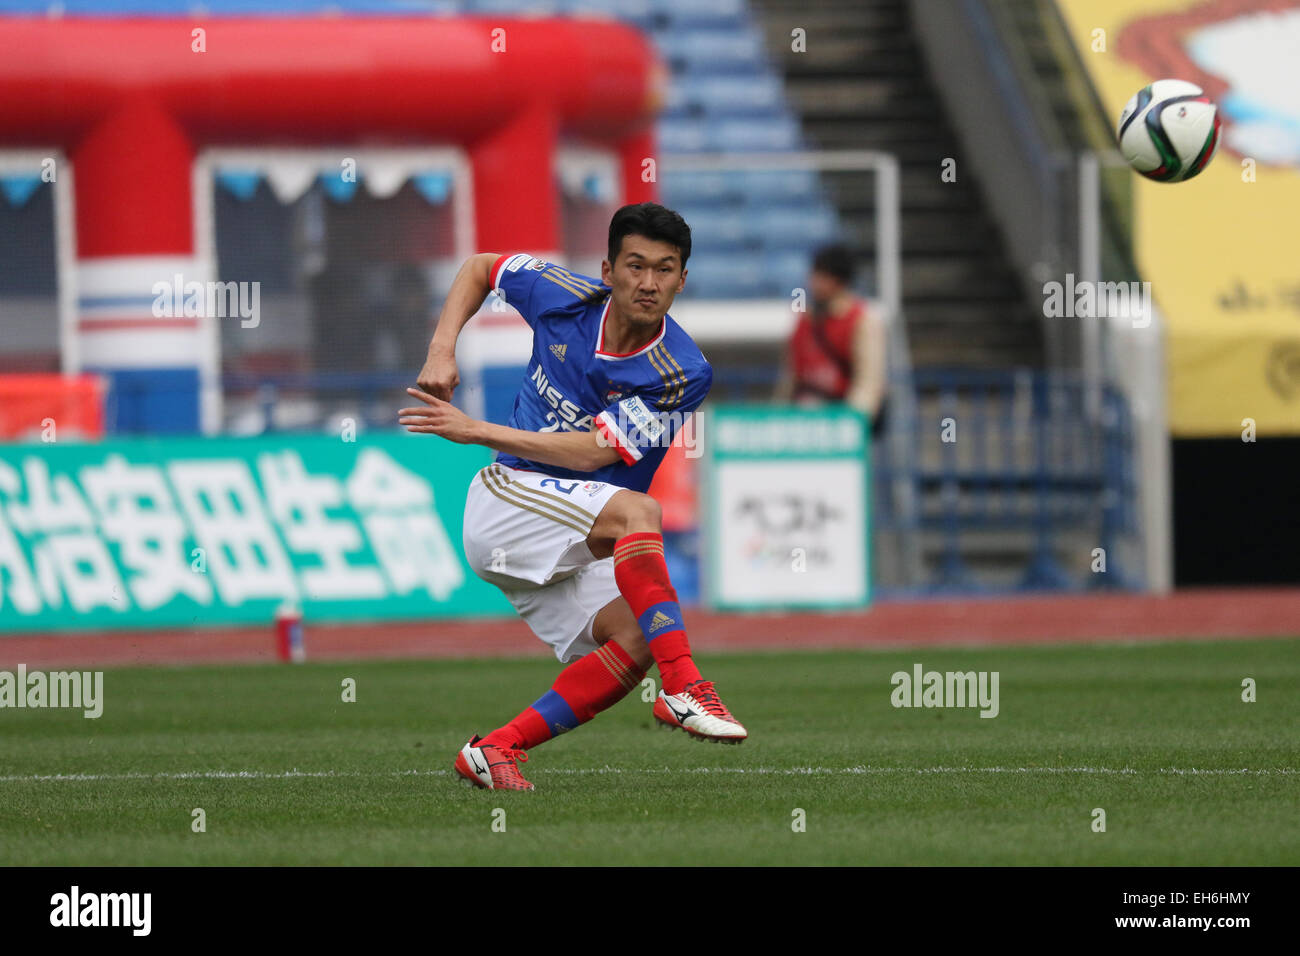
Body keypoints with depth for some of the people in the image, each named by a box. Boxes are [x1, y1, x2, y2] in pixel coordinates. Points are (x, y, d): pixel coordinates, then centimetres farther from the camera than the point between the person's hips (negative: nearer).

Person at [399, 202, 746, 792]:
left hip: (577, 555, 2)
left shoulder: (682, 373, -11)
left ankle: (497, 749, -16)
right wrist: (441, 351, 1)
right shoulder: (566, 298, -4)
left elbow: (593, 452, -18)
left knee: (636, 642, -25)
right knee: (637, 512, -30)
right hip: (503, 500, -2)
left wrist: (475, 430, -20)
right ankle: (683, 687, -37)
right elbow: (479, 268, 17)